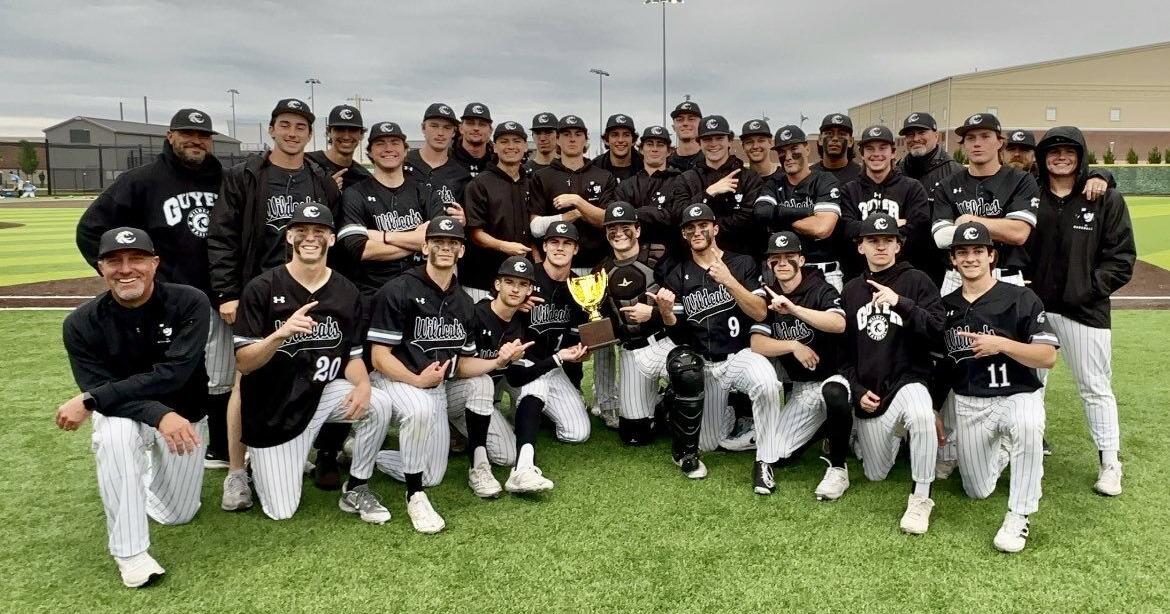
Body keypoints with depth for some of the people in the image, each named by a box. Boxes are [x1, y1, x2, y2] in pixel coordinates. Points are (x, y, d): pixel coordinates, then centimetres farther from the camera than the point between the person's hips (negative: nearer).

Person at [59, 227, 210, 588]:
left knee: (176, 515, 4)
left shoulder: (190, 303, -23)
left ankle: (151, 467, 38)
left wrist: (90, 400, -34)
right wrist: (159, 415, -40)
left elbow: (172, 374, -31)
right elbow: (100, 391, -22)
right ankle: (129, 551, -23)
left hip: (184, 415, 1)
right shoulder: (82, 324, -17)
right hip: (124, 413, 0)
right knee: (115, 434, -37)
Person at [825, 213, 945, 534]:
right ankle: (893, 433, 40)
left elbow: (937, 329, -13)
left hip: (908, 379, -4)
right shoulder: (851, 290, 11)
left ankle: (920, 499, -23)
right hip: (867, 390, 4)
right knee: (876, 475, 7)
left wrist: (900, 302, -25)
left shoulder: (916, 281, 0)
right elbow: (843, 348, 12)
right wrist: (857, 390, 1)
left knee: (921, 415, -39)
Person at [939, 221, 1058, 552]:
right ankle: (1005, 448, 38)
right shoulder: (945, 306, 5)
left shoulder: (1021, 299, -8)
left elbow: (1048, 357, -14)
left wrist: (1001, 344, -27)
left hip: (1019, 395, -4)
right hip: (968, 404, 4)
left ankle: (1018, 517, -26)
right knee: (978, 491, 6)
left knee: (1027, 426, -41)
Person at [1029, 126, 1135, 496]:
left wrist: (1091, 287, -11)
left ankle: (1110, 463, 19)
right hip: (1034, 307, 2)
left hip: (1084, 309, -2)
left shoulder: (1107, 199, 1)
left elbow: (1122, 256, -1)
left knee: (1095, 389, 6)